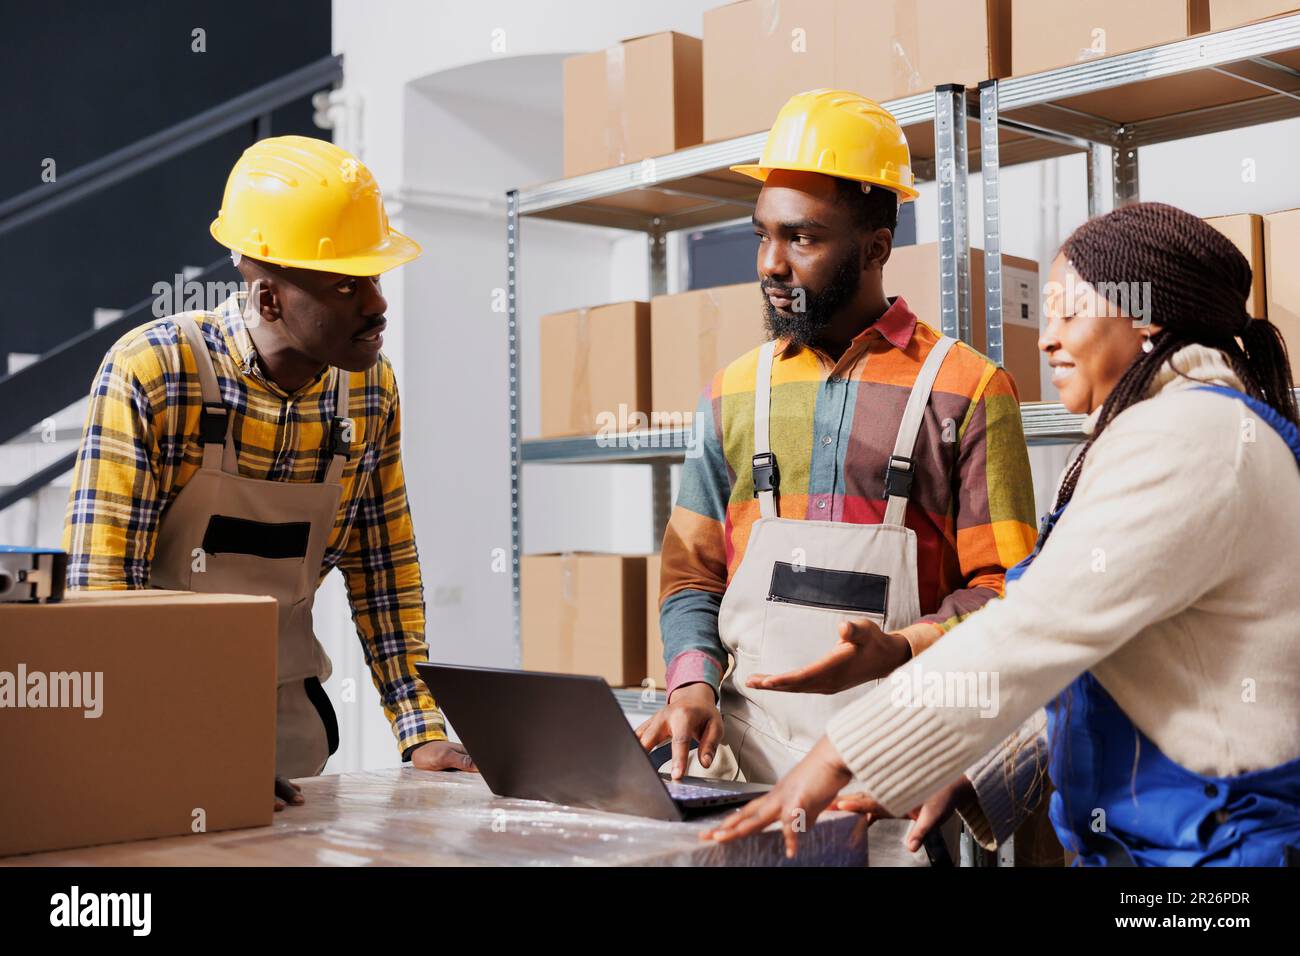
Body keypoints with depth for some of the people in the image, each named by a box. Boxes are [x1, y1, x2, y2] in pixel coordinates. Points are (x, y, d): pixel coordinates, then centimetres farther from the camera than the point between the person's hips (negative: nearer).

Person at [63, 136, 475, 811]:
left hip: (286, 705, 4)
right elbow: (100, 584, -20)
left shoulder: (371, 387, -3)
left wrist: (423, 734, -3)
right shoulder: (149, 374, -18)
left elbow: (384, 567, 4)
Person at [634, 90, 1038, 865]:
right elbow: (692, 570, 15)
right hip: (746, 745, 3)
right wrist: (694, 678, -3)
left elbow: (1004, 587, 0)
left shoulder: (966, 391, 2)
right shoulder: (735, 394, 14)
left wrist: (899, 649, -17)